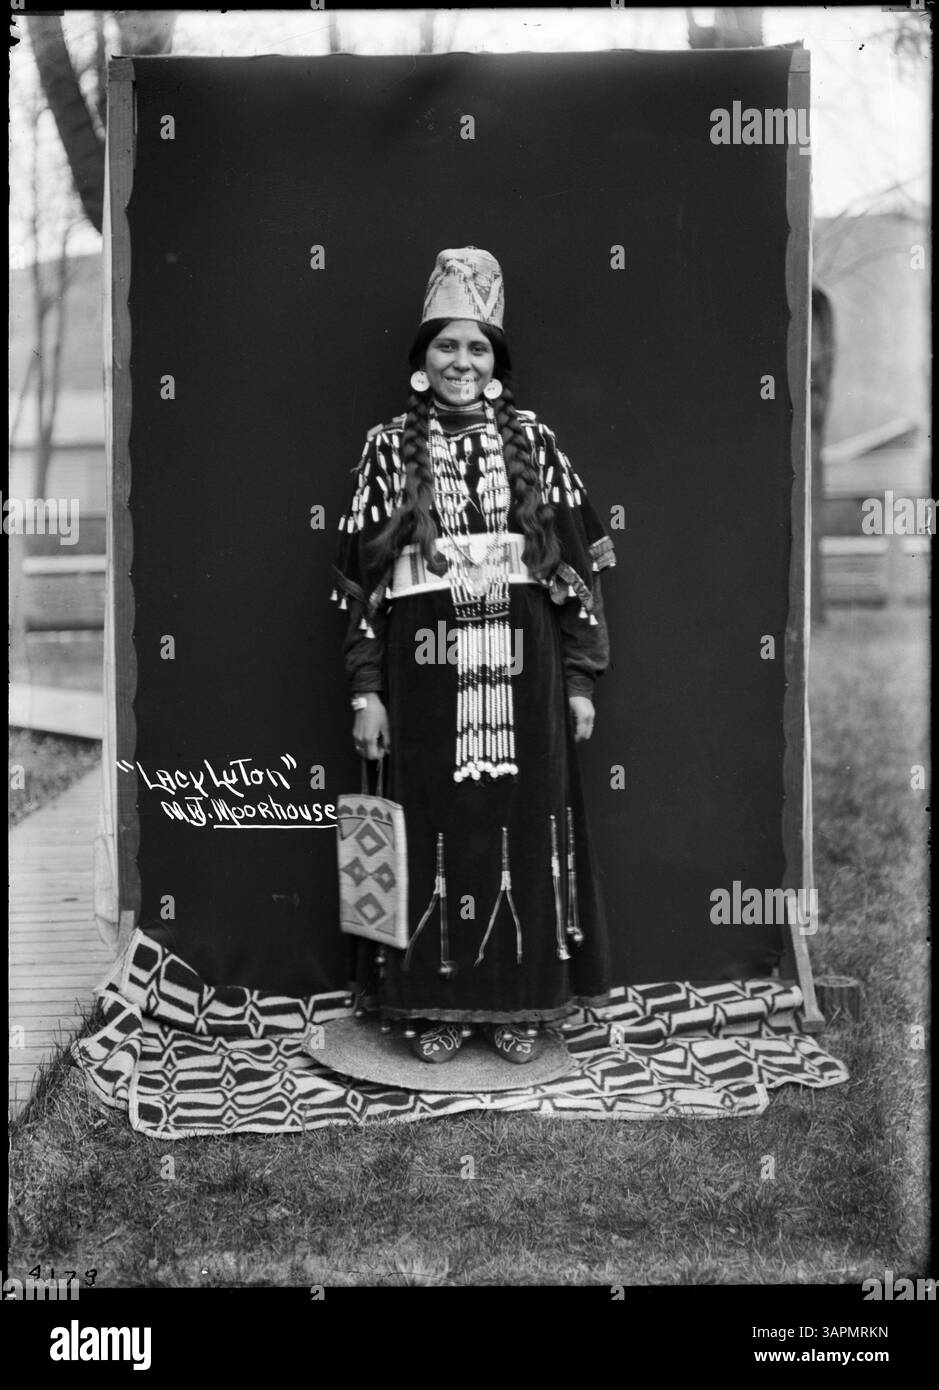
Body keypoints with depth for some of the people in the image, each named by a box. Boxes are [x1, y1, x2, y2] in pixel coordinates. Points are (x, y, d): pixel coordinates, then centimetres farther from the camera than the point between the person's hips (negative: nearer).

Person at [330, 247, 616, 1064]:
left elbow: (578, 564, 5)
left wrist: (581, 678, 1)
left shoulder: (534, 444, 6)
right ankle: (438, 1004, 17)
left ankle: (521, 1003, 18)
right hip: (424, 675, 0)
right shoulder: (389, 449, 4)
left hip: (522, 674, 1)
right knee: (434, 826, 4)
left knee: (523, 824, 5)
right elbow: (361, 576, 2)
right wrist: (366, 690, -3)